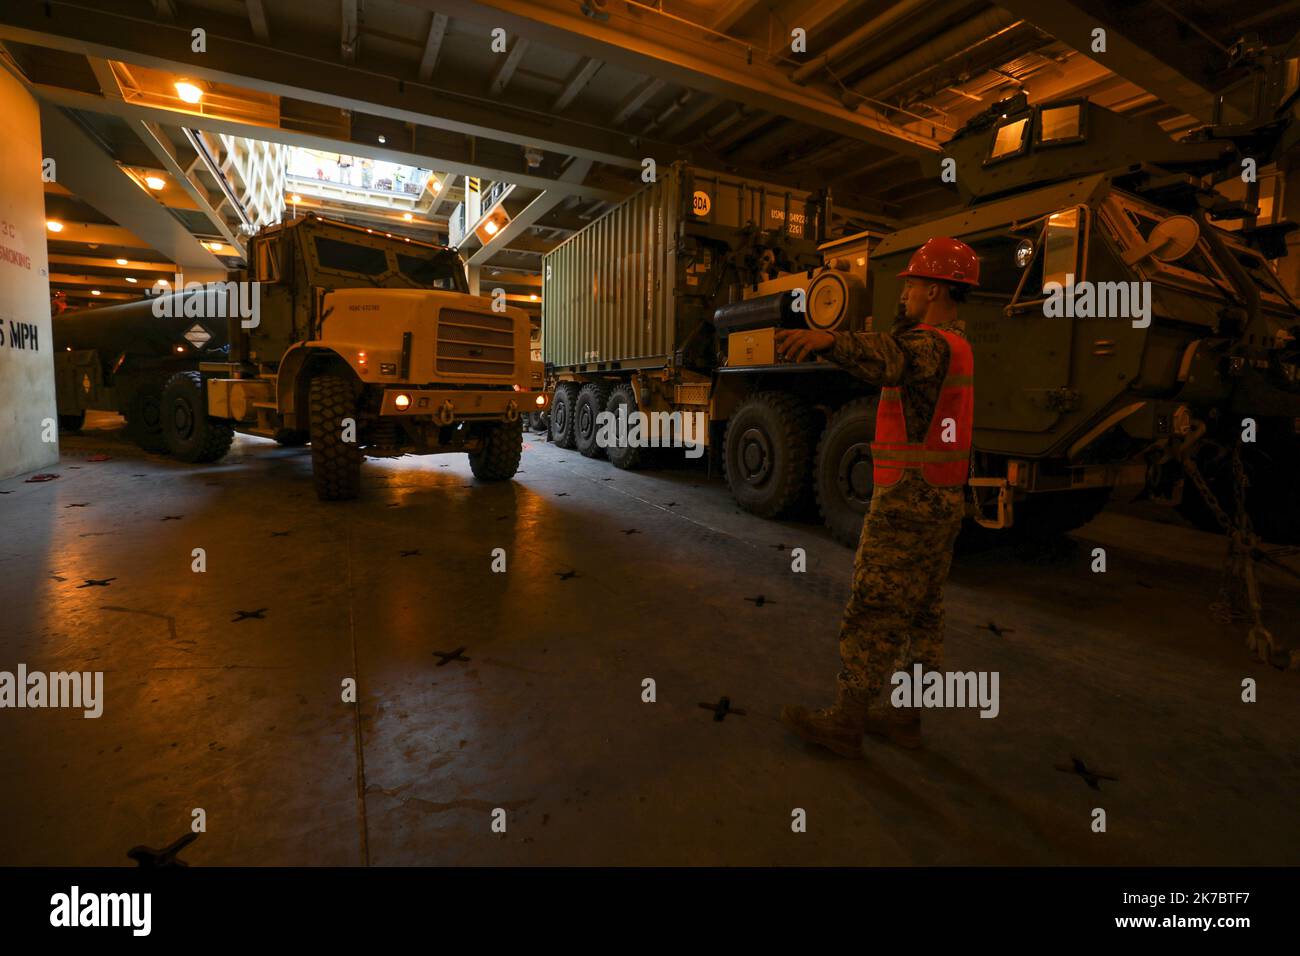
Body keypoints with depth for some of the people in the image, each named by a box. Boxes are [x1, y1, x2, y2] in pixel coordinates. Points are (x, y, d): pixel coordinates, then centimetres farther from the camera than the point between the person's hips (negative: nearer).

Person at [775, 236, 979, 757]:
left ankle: (844, 723, 12)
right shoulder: (955, 342, 15)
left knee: (872, 615, -1)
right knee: (922, 615, 15)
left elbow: (888, 356, -44)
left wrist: (827, 339, -60)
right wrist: (905, 316, 24)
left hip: (908, 503, -10)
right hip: (941, 500, 11)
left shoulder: (931, 344, -18)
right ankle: (905, 718, 27)